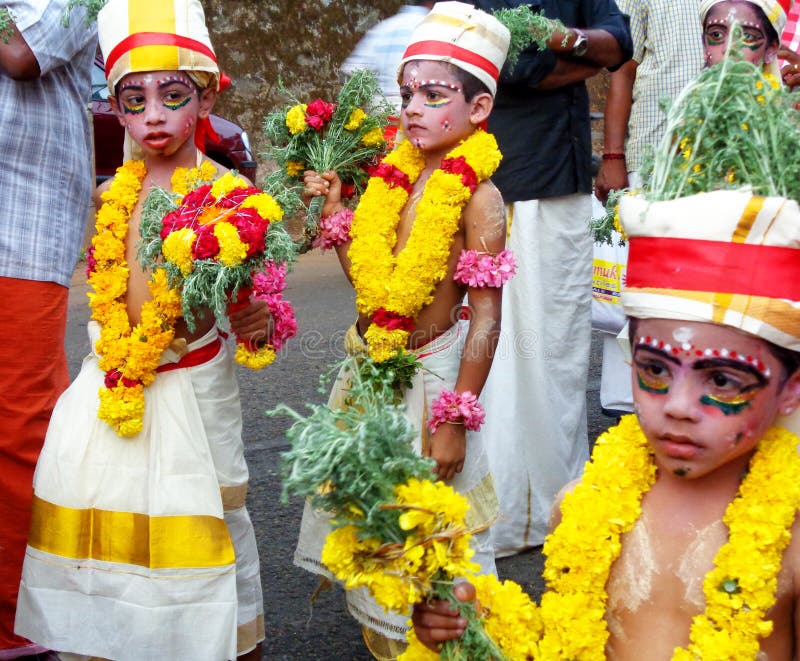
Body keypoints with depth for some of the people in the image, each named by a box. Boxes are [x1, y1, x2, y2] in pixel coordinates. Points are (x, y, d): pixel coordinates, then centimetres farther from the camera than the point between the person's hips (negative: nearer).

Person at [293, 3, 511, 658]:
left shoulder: (477, 196, -16)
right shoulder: (396, 176, 3)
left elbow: (486, 319, -18)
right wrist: (336, 211, 3)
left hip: (428, 376, -7)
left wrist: (456, 420, -19)